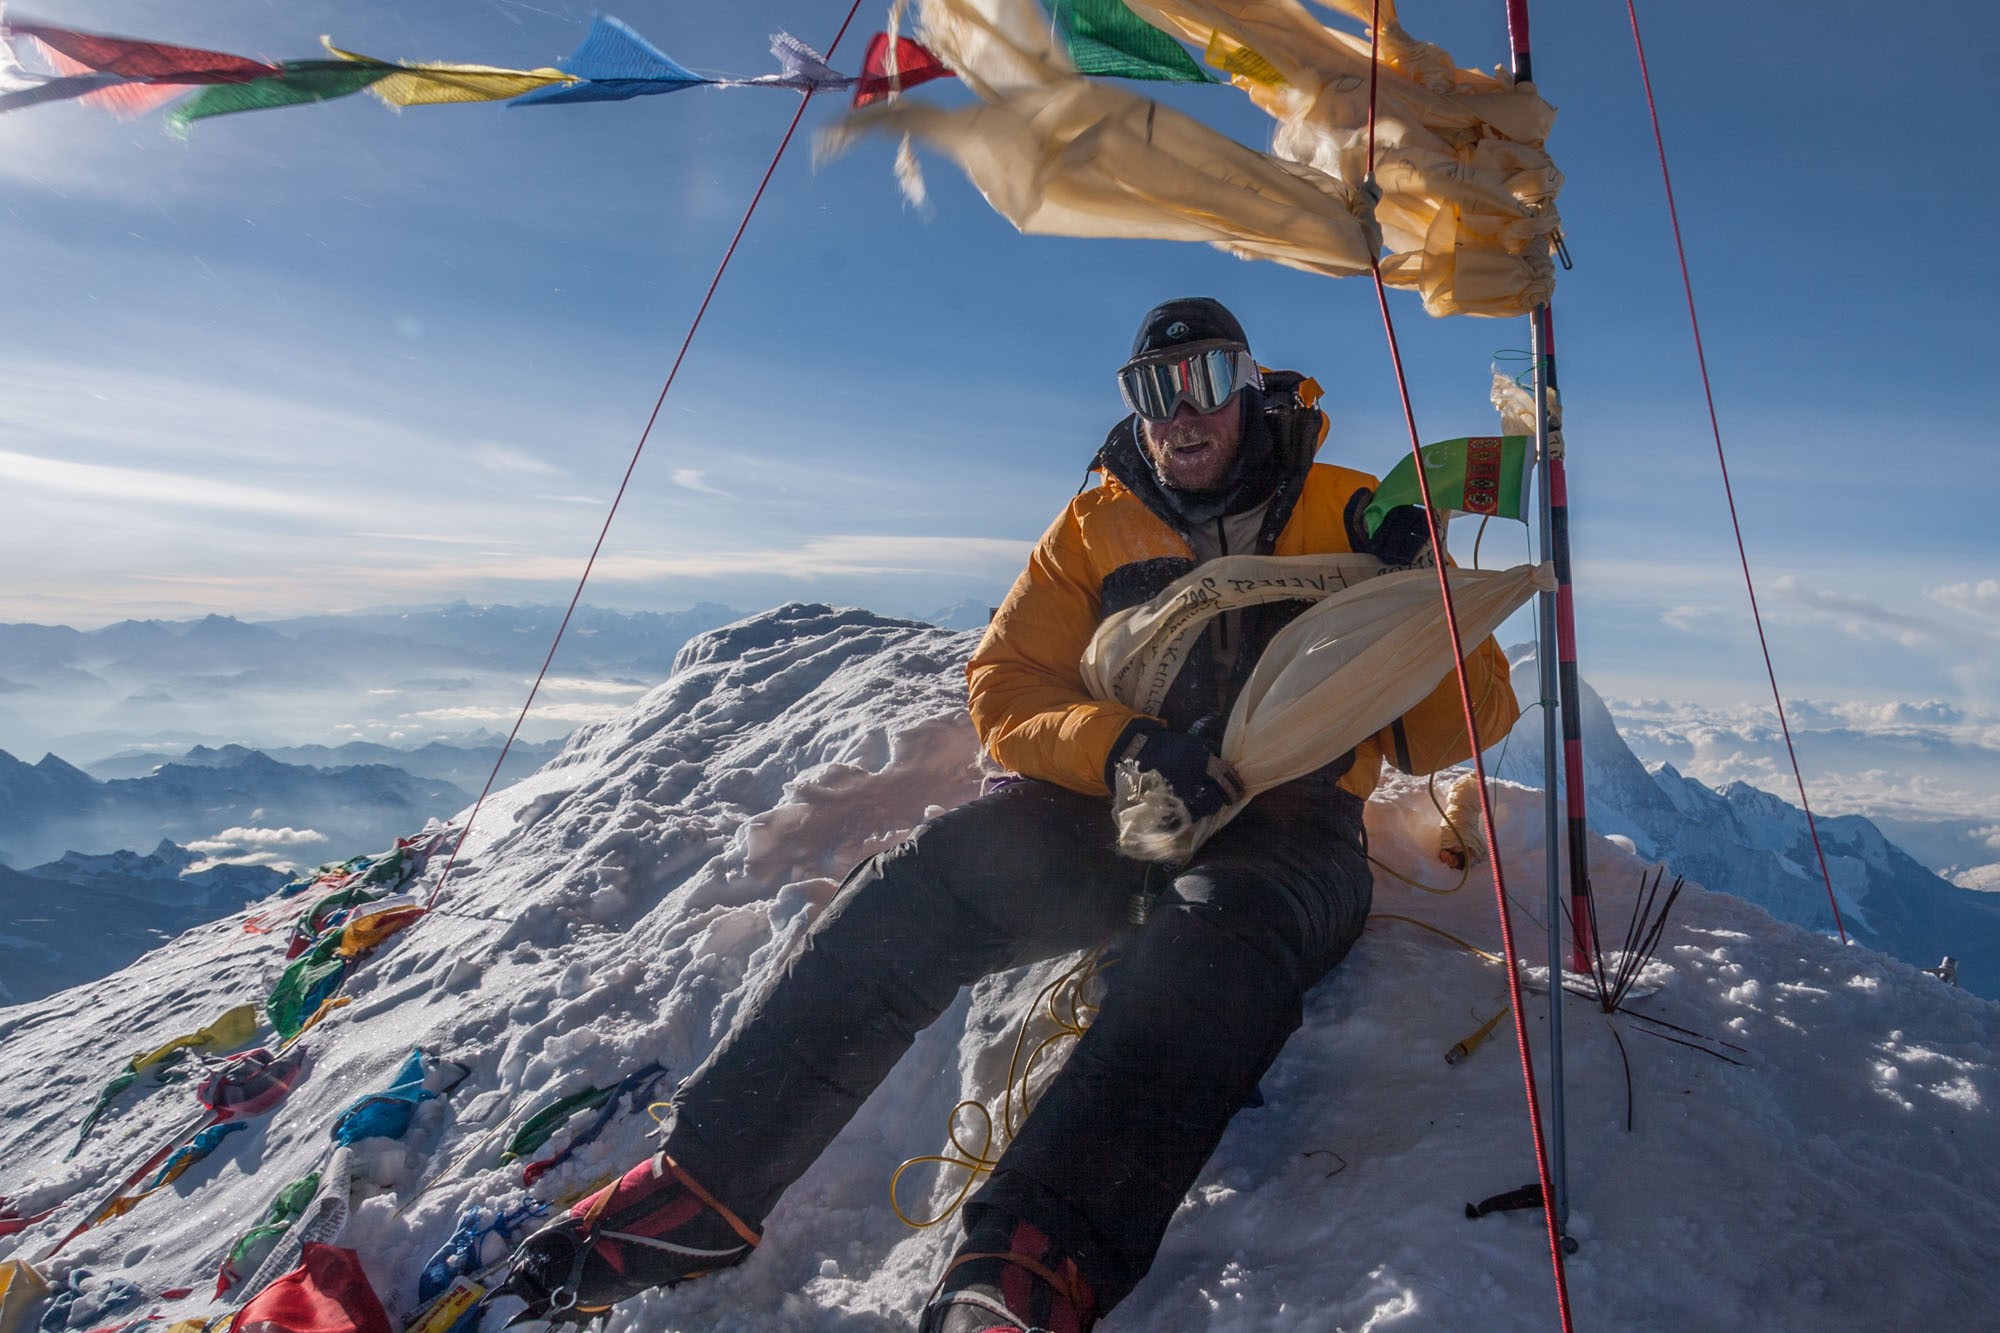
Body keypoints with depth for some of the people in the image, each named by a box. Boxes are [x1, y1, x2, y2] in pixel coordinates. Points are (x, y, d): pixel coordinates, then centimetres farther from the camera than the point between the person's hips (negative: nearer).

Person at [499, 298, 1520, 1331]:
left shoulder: (1348, 518, 8)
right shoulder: (1093, 528, 13)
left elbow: (1453, 728, 5)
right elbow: (1006, 688, 5)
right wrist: (1122, 747, -14)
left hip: (1292, 824, -1)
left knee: (1219, 930, -38)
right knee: (921, 882, -25)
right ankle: (702, 1185, -20)